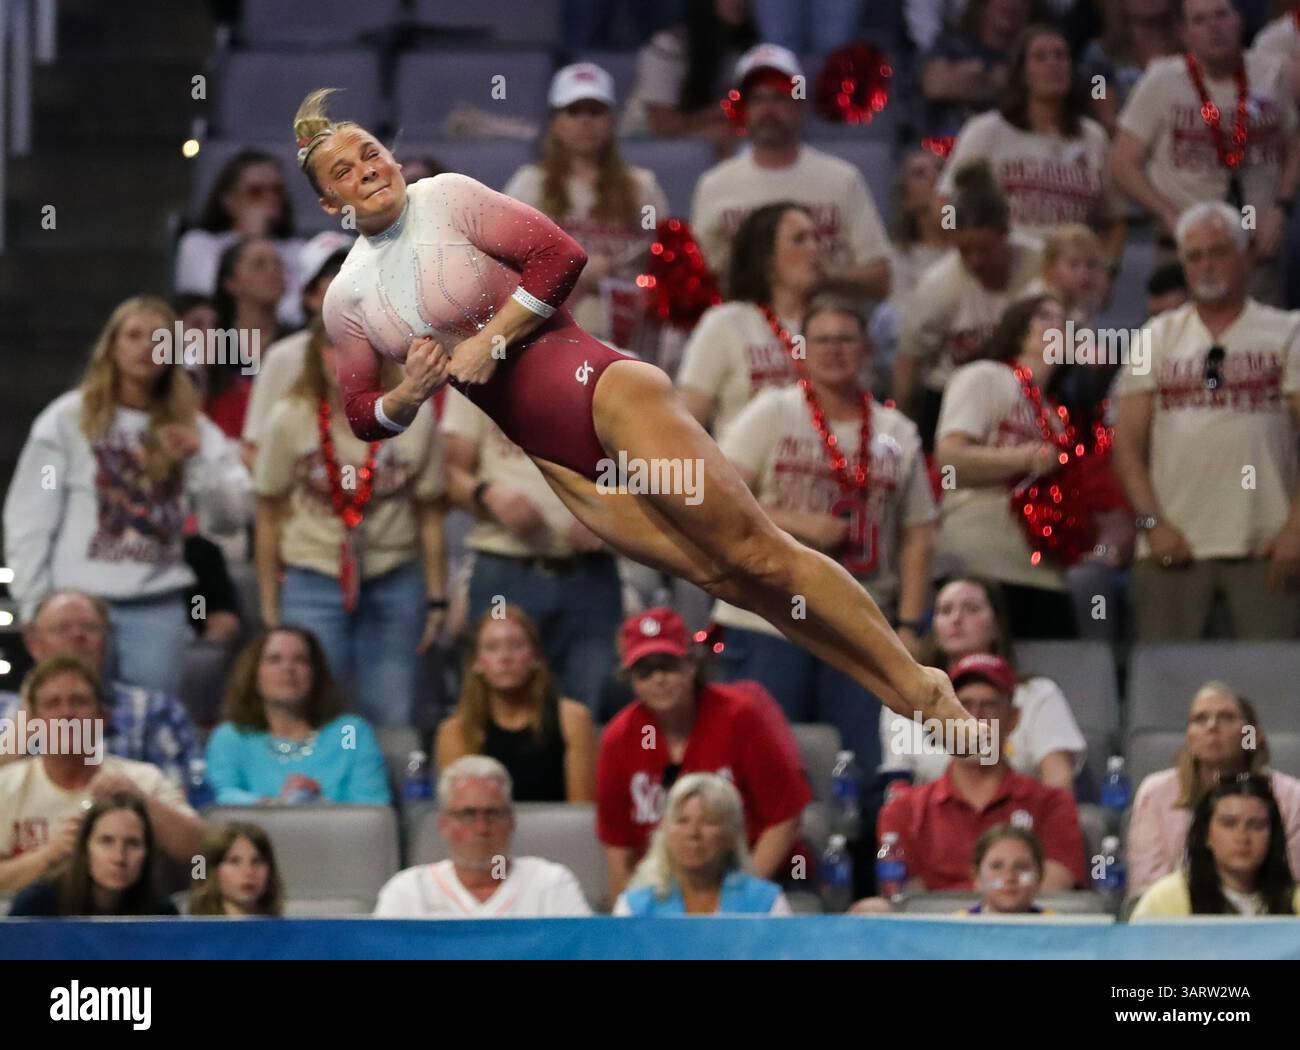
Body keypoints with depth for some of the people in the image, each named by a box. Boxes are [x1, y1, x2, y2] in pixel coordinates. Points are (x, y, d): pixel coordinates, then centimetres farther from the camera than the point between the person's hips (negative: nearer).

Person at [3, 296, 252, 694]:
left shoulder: (191, 427, 10)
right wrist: (34, 608, -4)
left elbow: (233, 515, 4)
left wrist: (199, 462, -12)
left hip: (157, 606, 2)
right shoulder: (67, 419, 4)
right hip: (81, 601, -2)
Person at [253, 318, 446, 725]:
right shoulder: (290, 420, -5)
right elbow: (269, 515, 2)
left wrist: (437, 598, 3)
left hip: (394, 581, 1)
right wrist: (269, 605, 2)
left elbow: (429, 514, 2)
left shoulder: (415, 417, -5)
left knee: (391, 720, 5)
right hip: (313, 580, -1)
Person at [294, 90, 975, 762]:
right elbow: (362, 415, 16)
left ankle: (921, 688, -6)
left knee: (755, 552, -10)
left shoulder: (447, 199, -4)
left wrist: (488, 342, -15)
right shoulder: (345, 299, 10)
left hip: (592, 385, -5)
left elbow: (559, 254, -9)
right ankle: (906, 705, -1)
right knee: (722, 577, -3)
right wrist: (408, 395, -6)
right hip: (553, 458, 5)